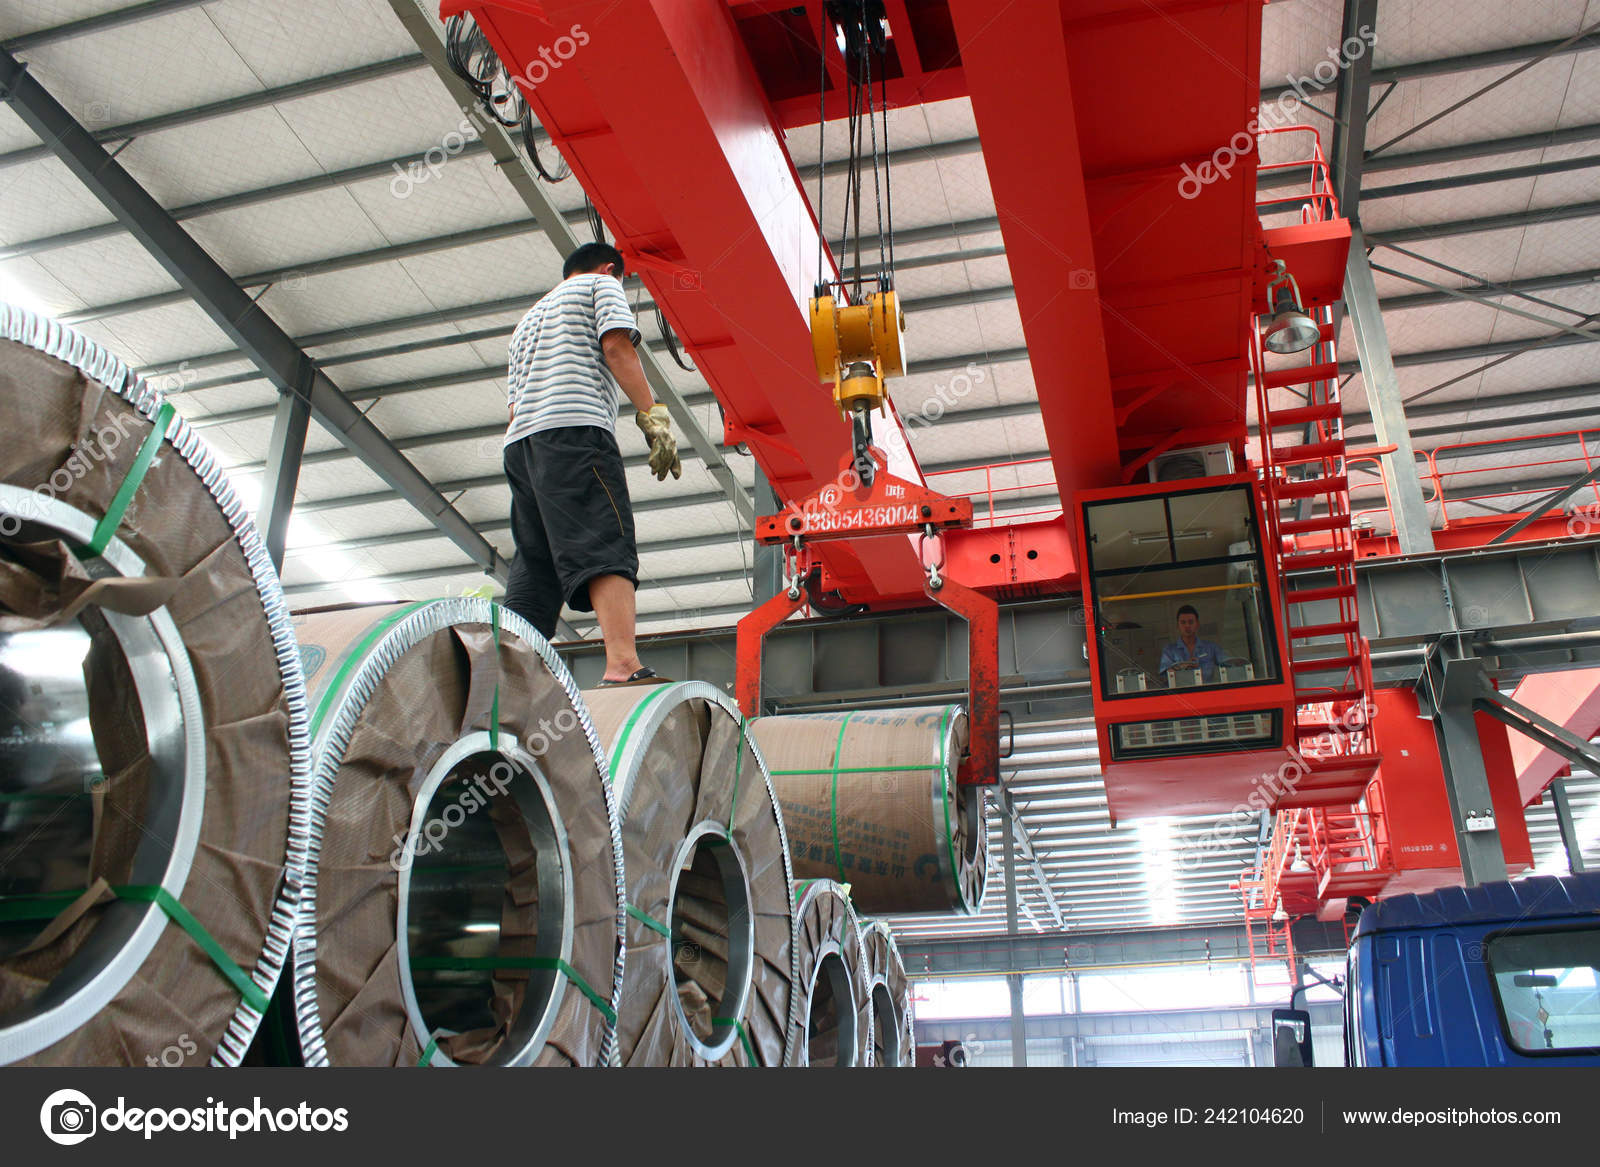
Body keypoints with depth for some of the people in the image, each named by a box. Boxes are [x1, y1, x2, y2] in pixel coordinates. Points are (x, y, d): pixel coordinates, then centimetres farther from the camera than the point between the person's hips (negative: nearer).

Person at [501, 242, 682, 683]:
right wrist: (653, 414, -9)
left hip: (519, 441, 8)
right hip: (574, 428, -8)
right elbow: (617, 346, -1)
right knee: (608, 548, -21)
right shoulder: (602, 285, 19)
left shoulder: (529, 318, 38)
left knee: (532, 570, 3)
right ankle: (624, 667, -38)